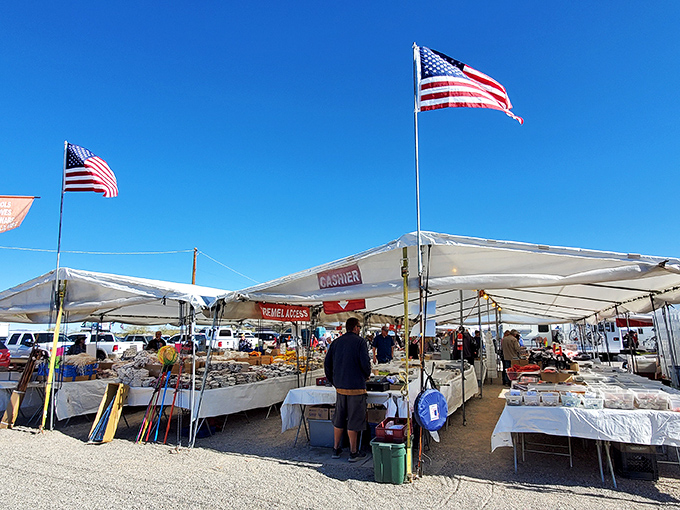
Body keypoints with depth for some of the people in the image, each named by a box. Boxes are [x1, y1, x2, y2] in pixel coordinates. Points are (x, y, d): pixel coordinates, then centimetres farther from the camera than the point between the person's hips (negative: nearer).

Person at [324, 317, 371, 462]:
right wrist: (367, 375, 5)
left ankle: (336, 449, 24)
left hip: (340, 387, 5)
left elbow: (327, 363, 7)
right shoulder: (360, 341, -8)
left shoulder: (336, 342, 8)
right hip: (356, 387, -5)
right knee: (354, 420, 4)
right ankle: (353, 452, 12)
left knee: (339, 419, 16)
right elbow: (365, 362, -15)